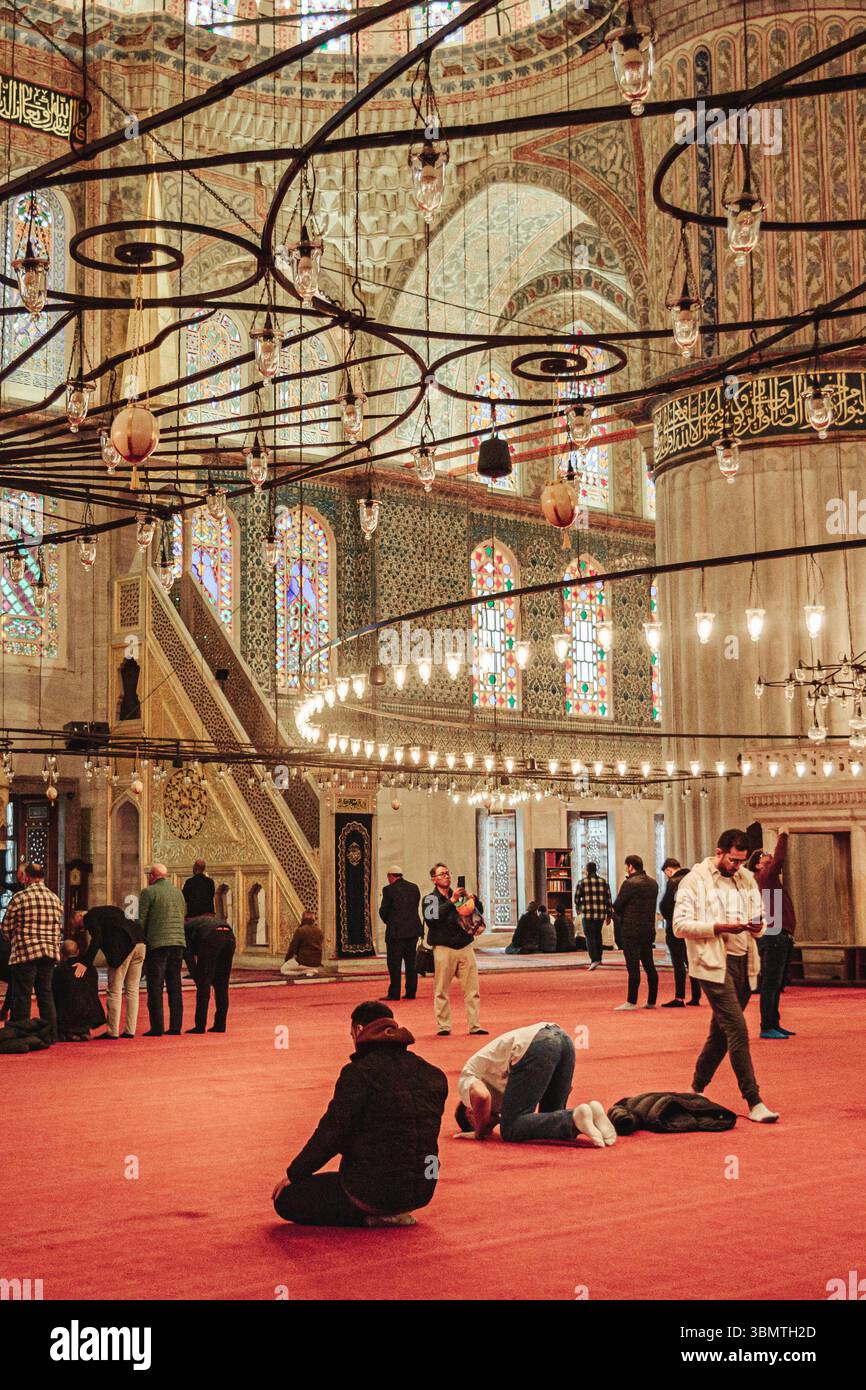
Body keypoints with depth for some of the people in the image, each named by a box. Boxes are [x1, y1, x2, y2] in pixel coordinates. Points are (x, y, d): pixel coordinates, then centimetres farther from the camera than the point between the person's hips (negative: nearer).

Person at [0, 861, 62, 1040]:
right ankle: (51, 1034, 14)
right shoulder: (56, 899, 9)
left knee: (22, 997, 2)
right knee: (46, 994, 13)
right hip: (50, 952, 5)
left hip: (25, 952, -5)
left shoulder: (20, 898, -7)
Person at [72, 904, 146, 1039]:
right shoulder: (110, 910, 31)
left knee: (115, 990, 0)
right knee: (132, 989, 11)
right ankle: (130, 1031, 11)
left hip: (122, 947, -8)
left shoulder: (90, 917, 7)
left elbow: (97, 939, -10)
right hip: (139, 942, 8)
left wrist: (85, 963, -13)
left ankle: (112, 1031, 2)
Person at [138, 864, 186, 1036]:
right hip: (178, 942, 6)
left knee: (155, 987, -1)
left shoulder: (148, 892, -4)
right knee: (175, 986, 10)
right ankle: (175, 1026, 9)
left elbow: (142, 921, -7)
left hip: (157, 944, -6)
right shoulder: (178, 892, 15)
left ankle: (157, 1027, -4)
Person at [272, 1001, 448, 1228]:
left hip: (378, 1190, -7)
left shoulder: (359, 1073, -14)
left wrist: (293, 1174, 3)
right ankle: (391, 1212, 16)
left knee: (285, 1200, 6)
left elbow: (331, 1134, -12)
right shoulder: (434, 1075, 5)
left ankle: (372, 1216, -4)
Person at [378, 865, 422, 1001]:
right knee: (411, 962, 11)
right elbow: (416, 907, 10)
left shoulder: (389, 889, -8)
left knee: (394, 963, 0)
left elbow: (383, 911, -5)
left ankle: (394, 993, -1)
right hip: (413, 930, 5)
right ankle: (411, 992, 12)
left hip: (396, 931, -5)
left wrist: (388, 921, 13)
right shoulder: (414, 888, 7)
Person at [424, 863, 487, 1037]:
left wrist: (473, 898, -6)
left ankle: (474, 1025, 7)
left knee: (472, 990, 2)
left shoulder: (460, 895, 15)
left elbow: (479, 911, 15)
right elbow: (431, 918, -16)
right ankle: (444, 1026, 6)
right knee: (442, 990, -2)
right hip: (443, 949, -4)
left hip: (466, 947, 4)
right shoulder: (431, 899, 2)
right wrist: (451, 901, -21)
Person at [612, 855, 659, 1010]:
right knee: (649, 966, 11)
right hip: (649, 930, 7)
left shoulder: (629, 883, -14)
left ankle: (631, 1002, -4)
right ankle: (651, 1001, 15)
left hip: (631, 930, -7)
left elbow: (617, 906, -11)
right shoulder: (653, 883, 9)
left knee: (633, 967, -6)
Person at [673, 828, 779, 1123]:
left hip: (744, 962, 7)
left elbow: (760, 918, 21)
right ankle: (753, 1102, -13)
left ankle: (697, 1089, 27)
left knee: (721, 1031, 13)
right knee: (738, 1030, -13)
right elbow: (680, 925, -10)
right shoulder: (695, 880, -5)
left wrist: (758, 927, -4)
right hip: (713, 963, -7)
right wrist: (719, 927, -20)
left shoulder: (747, 879, 14)